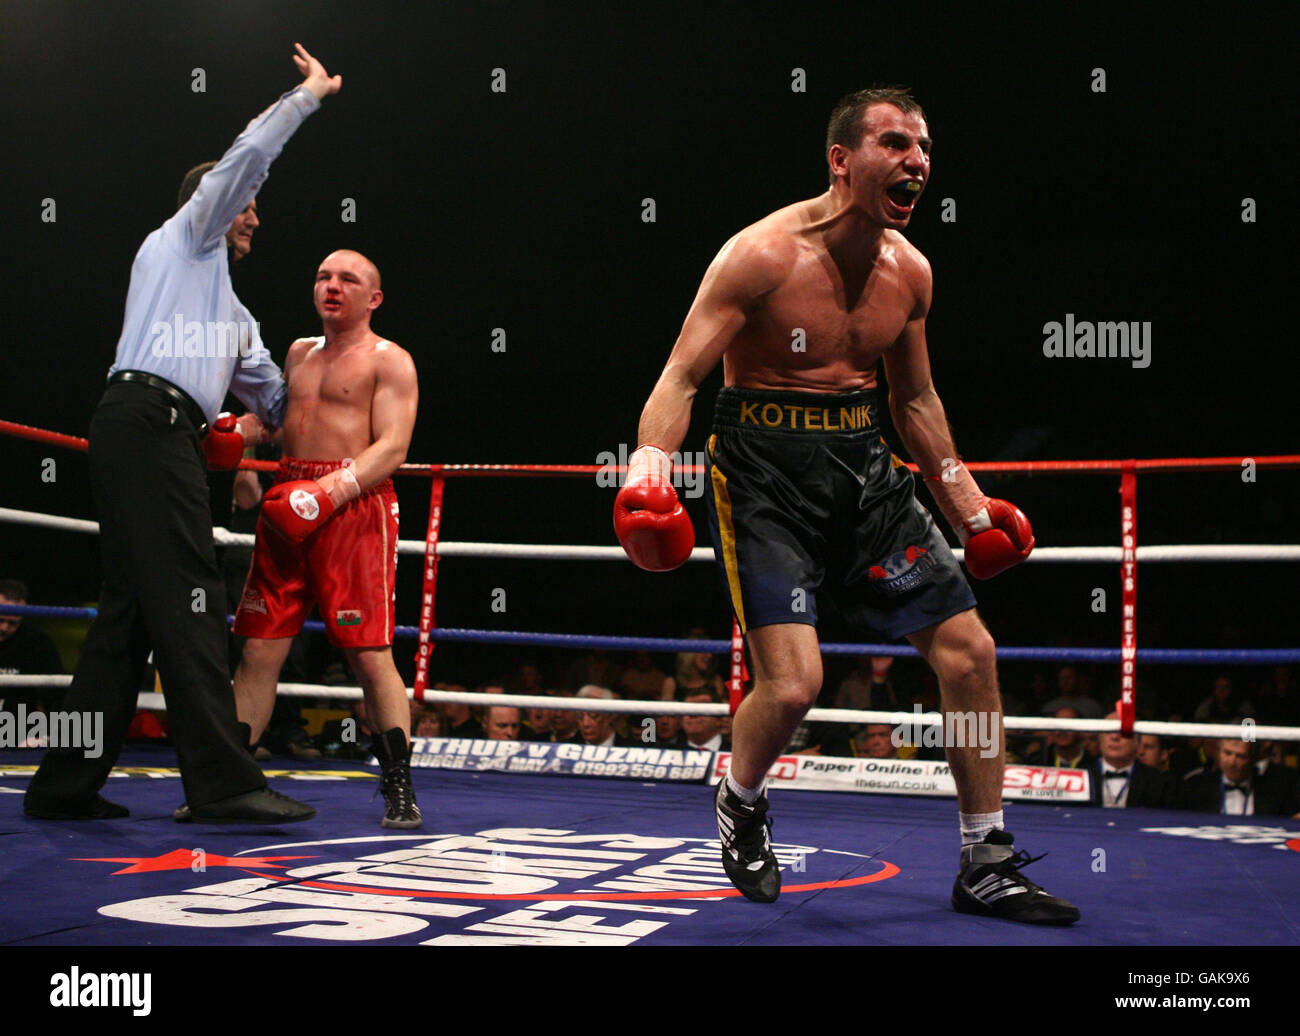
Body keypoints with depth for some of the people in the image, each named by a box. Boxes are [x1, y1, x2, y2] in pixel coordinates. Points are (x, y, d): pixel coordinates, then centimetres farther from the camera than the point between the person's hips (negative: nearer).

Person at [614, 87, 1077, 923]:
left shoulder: (910, 271, 6)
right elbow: (681, 378, -15)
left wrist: (967, 502, 22)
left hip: (866, 470, 7)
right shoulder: (763, 254, -13)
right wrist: (649, 474, -31)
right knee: (793, 682, -18)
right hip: (765, 475, -6)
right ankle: (740, 803, 18)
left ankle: (988, 868, 14)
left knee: (969, 649, 1)